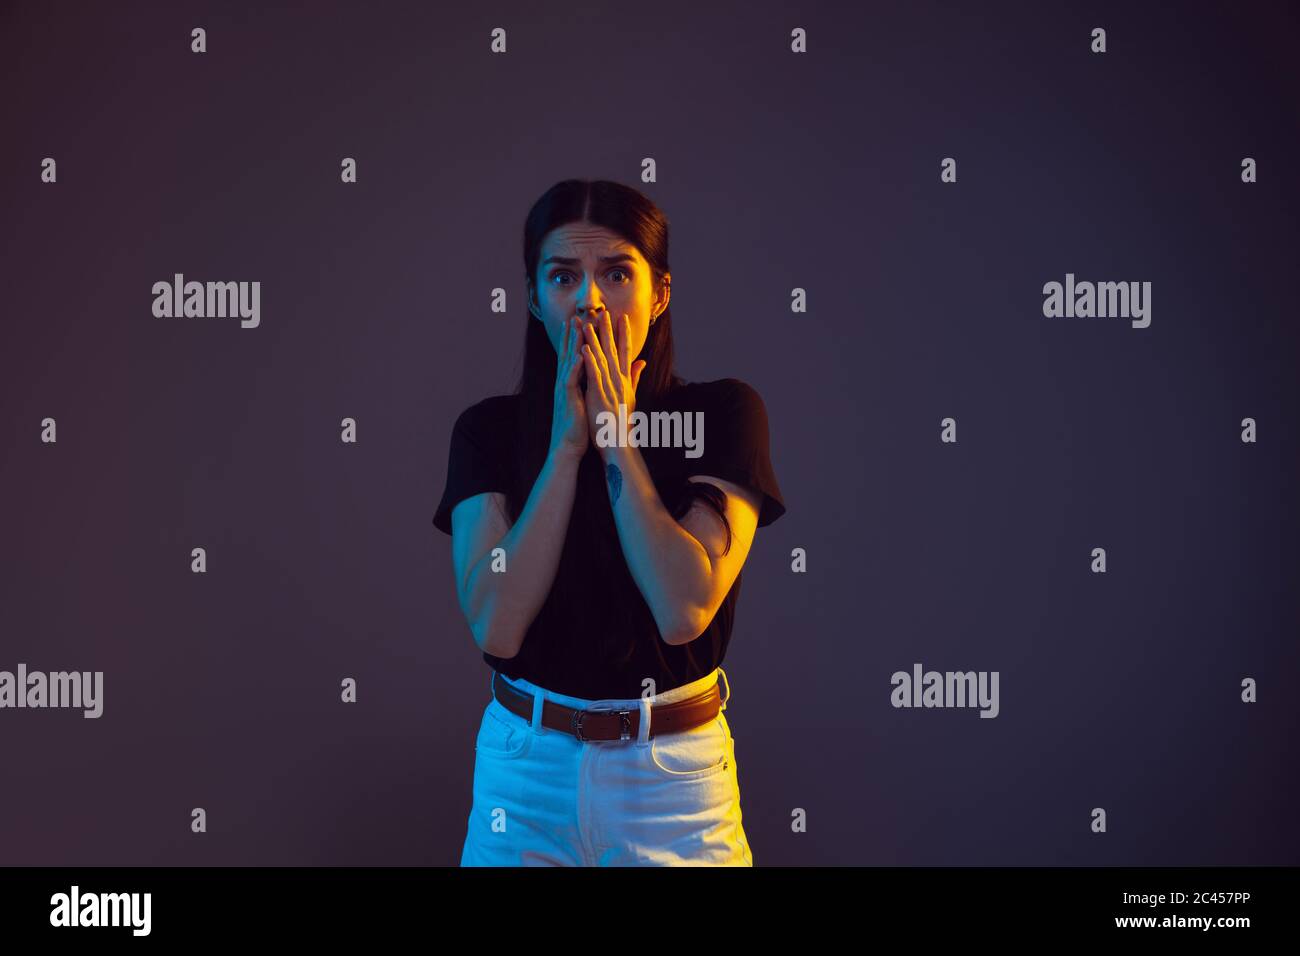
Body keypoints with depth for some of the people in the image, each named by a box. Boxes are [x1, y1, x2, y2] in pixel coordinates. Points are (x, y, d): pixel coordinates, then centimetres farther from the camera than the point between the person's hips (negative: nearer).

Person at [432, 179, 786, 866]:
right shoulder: (490, 428, -1)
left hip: (674, 777, -1)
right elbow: (495, 625, -14)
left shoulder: (723, 414, -6)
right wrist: (567, 443, -14)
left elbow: (683, 611, -19)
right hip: (525, 766, 2)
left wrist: (616, 437, -15)